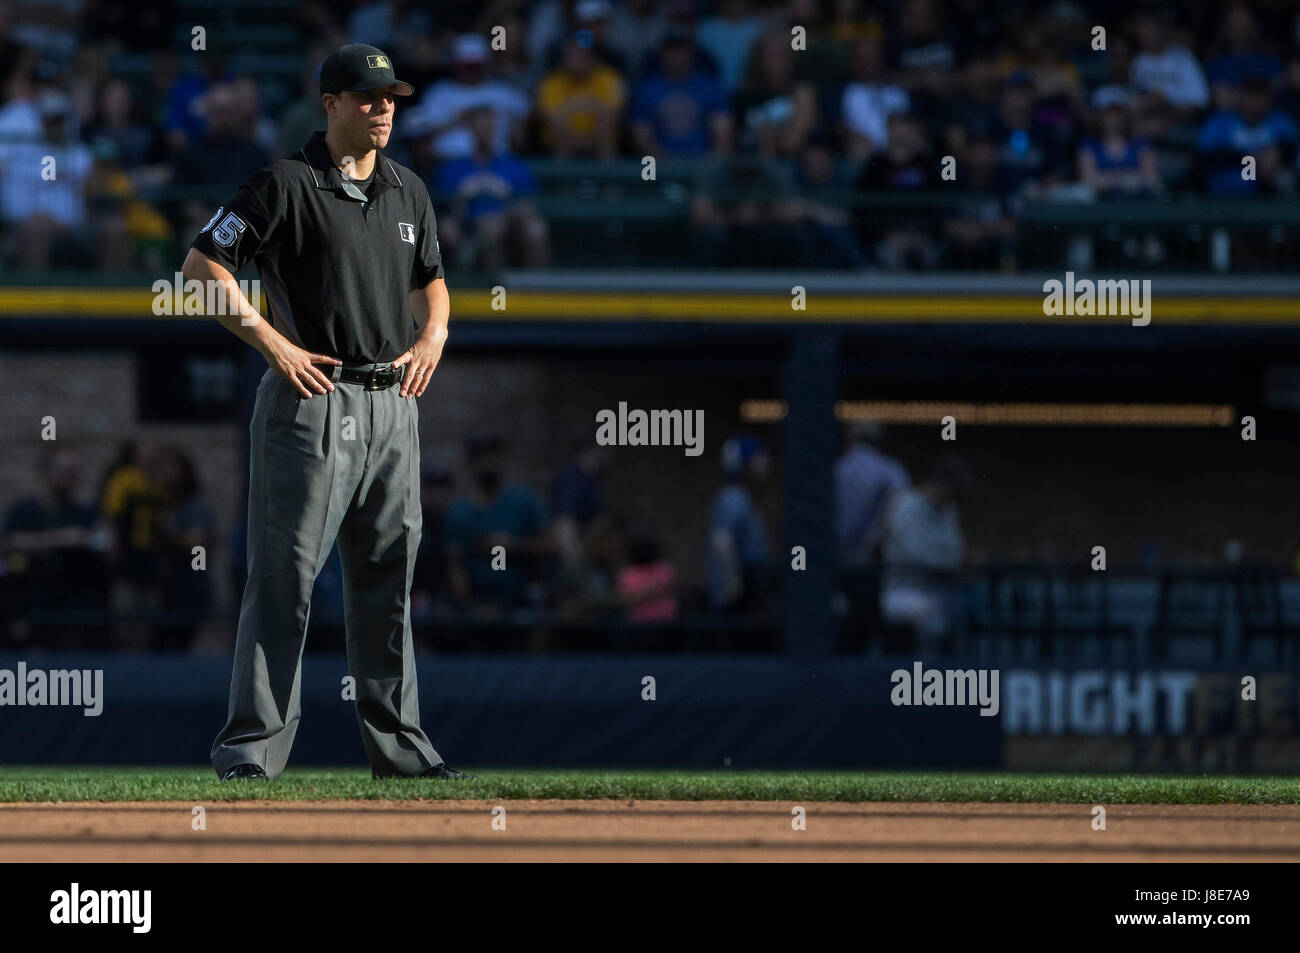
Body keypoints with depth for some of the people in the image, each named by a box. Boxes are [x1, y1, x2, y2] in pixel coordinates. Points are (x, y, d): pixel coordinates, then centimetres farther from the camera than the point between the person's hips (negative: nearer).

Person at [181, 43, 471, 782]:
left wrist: (432, 337, 7)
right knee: (285, 576, -8)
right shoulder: (287, 186, -6)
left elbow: (432, 279, 28)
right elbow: (202, 265, -8)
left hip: (393, 403, 6)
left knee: (388, 580, 10)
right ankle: (253, 744, -7)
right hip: (313, 399, -6)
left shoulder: (408, 191, 14)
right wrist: (273, 343, -14)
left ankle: (399, 744, 16)